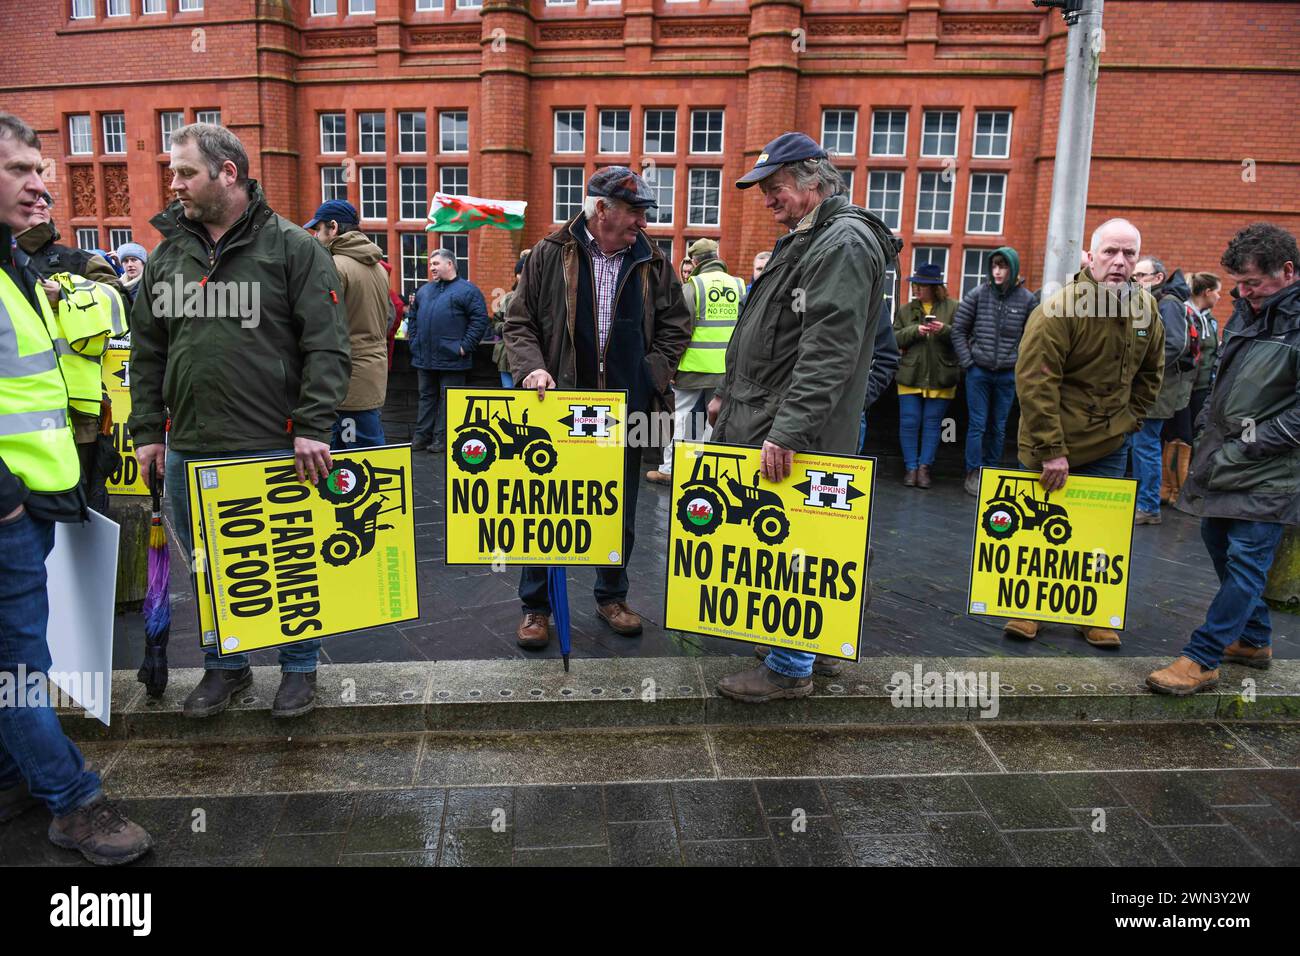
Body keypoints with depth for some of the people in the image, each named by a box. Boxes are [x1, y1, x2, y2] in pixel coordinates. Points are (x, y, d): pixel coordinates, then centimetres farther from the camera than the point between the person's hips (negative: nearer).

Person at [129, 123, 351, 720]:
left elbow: (326, 346, -10)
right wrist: (147, 429, 9)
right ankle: (225, 666, 35)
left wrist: (312, 427, -17)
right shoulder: (167, 255, 11)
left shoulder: (292, 248, -5)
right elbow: (147, 352, 15)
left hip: (274, 448, -5)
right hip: (189, 451, 5)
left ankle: (299, 668, 27)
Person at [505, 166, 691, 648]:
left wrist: (651, 375, 0)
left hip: (627, 411, 3)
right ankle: (535, 606, 21)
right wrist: (531, 368, -15)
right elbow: (519, 323, 1)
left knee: (620, 514, 14)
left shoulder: (652, 261, 5)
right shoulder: (550, 254, -2)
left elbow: (675, 325, 12)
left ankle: (612, 598, 32)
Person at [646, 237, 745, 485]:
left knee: (680, 413, 6)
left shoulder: (693, 286, -6)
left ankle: (668, 469, 8)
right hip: (727, 367, 4)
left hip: (695, 364, -3)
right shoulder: (738, 285, 5)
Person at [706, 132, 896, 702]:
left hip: (795, 437, -10)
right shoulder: (802, 241, 20)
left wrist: (788, 429, -29)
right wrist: (729, 394, 24)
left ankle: (789, 670, 10)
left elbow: (828, 348, -25)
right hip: (760, 421, 10)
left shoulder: (845, 243, -14)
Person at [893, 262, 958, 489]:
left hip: (940, 378, -2)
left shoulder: (952, 308, 2)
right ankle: (911, 467, 11)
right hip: (910, 376, 2)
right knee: (909, 423, 2)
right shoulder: (905, 310, 9)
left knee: (932, 424, 4)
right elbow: (894, 339, 3)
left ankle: (924, 466, 12)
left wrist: (945, 330, -20)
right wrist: (914, 331, -13)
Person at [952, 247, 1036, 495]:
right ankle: (973, 473, 9)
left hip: (1008, 374, 1)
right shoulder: (978, 294, -3)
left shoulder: (1026, 299, -2)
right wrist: (967, 361, -2)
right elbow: (958, 329, 2)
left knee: (998, 427, 10)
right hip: (978, 372, -1)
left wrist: (1021, 363, -4)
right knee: (977, 424, 1)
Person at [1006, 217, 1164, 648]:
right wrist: (1050, 449, -23)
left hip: (1109, 447, 5)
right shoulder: (1058, 310, -18)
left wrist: (1130, 419, 8)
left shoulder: (1146, 309, 3)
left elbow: (1150, 372, 18)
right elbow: (1035, 381, -22)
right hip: (1051, 447, -5)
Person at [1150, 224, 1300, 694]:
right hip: (1222, 457, 9)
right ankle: (1254, 639, 34)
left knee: (1245, 562, -3)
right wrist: (1208, 424, 12)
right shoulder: (1247, 311, 10)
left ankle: (1201, 660, 1)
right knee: (1218, 541, 18)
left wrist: (1245, 446, -18)